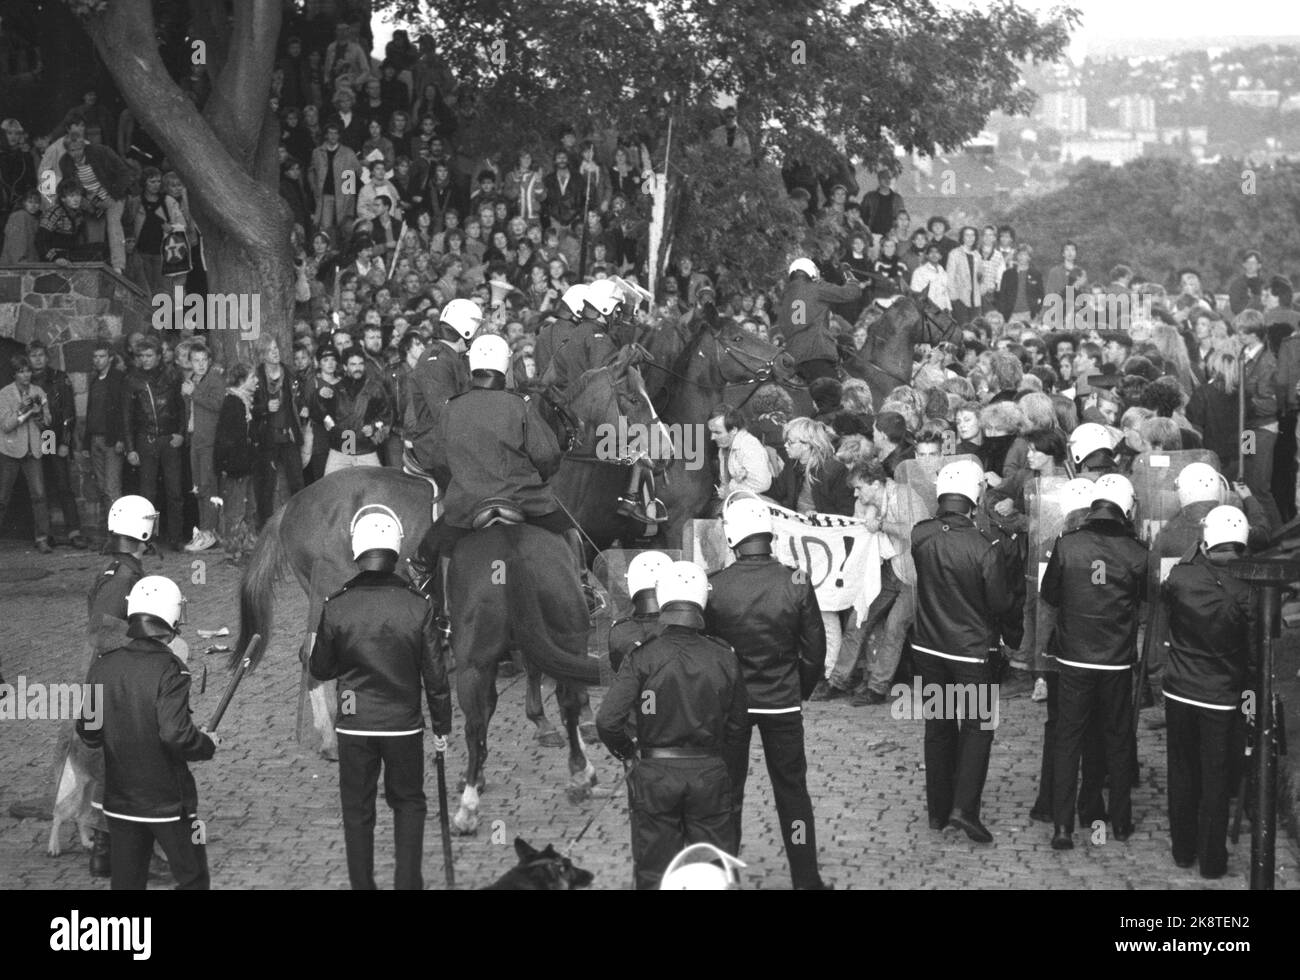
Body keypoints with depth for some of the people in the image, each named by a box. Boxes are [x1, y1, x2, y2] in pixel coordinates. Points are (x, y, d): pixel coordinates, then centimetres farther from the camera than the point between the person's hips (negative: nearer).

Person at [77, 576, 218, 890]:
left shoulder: (102, 667, -1)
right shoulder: (169, 669, -18)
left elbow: (88, 732, 4)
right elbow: (176, 734, -25)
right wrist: (208, 744, -7)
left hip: (119, 801, 5)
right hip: (169, 800, -5)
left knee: (126, 879, 13)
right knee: (193, 877, 9)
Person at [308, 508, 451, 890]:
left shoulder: (336, 607, -10)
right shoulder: (417, 606, -11)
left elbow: (319, 669, 2)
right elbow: (435, 674, -4)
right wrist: (442, 726, 7)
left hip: (354, 728, 0)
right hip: (405, 726, 0)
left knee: (357, 810, 12)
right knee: (409, 803, 18)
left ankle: (362, 884, 16)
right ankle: (407, 882, 14)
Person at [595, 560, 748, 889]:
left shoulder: (642, 658, -11)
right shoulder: (724, 658, -4)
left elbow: (607, 720, -15)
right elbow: (738, 723, 5)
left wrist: (627, 750, 4)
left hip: (654, 773, -2)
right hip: (710, 772, 2)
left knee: (655, 872, 9)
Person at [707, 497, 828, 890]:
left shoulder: (714, 587, -15)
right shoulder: (796, 585, -13)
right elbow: (814, 649, -4)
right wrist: (803, 689, 13)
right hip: (784, 703, 0)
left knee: (727, 792, 13)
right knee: (792, 790, 12)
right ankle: (806, 877, 18)